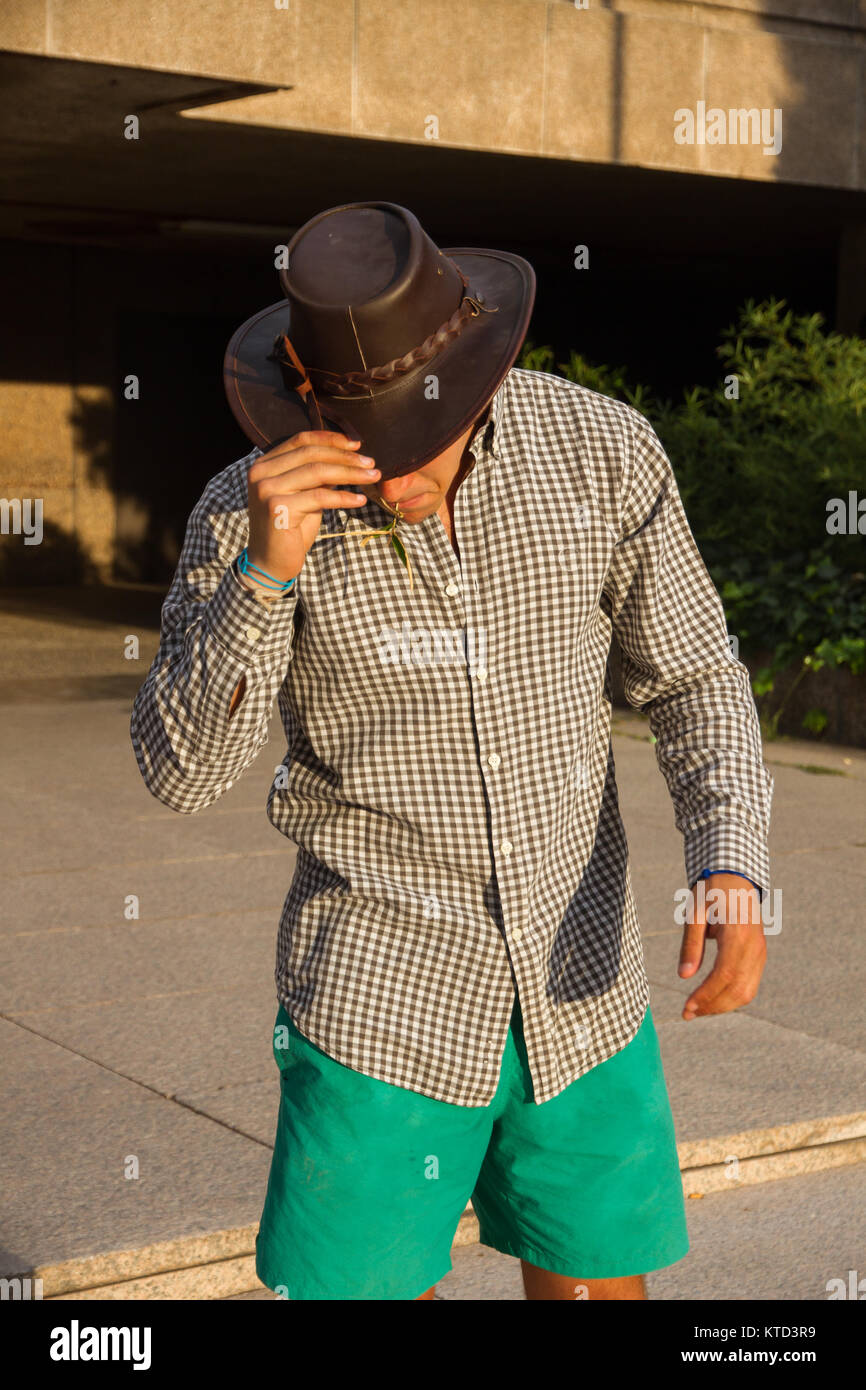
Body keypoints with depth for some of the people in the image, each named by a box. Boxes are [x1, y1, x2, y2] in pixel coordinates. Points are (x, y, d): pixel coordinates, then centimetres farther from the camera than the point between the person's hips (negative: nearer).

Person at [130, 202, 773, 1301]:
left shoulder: (601, 448, -10)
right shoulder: (252, 510, -14)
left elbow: (691, 675, 1)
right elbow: (182, 771, -19)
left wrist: (732, 870, -15)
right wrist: (264, 572, -35)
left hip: (578, 980, 3)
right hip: (384, 994, -2)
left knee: (597, 1291, 13)